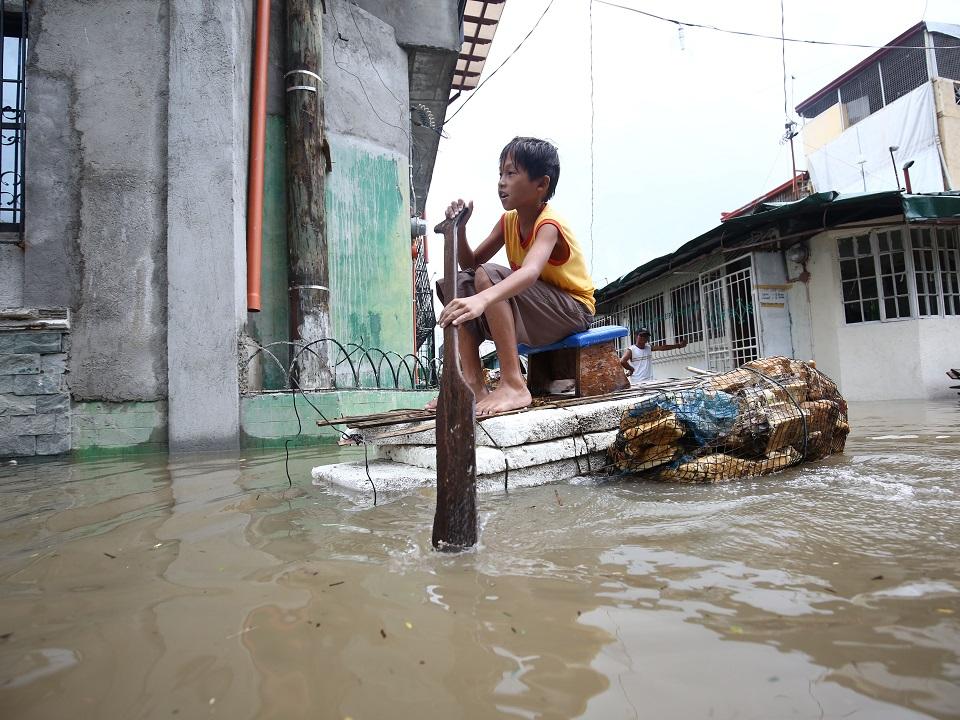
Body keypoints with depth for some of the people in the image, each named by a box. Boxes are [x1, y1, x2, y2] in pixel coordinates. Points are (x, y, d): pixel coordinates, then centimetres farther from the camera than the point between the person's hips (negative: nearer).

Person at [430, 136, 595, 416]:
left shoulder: (548, 224, -20)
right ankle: (473, 385, -13)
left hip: (572, 311, -8)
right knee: (458, 283, -3)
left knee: (487, 276, -29)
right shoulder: (508, 220, 5)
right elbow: (471, 263, 7)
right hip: (534, 306, 8)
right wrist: (458, 230, -13)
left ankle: (514, 385, -33)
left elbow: (530, 272, -42)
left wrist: (482, 299, -59)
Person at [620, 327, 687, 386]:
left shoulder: (649, 348, 12)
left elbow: (663, 347, 11)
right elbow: (622, 361, -20)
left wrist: (679, 345, 8)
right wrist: (631, 369, -9)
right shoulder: (631, 350, -7)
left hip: (649, 382, 6)